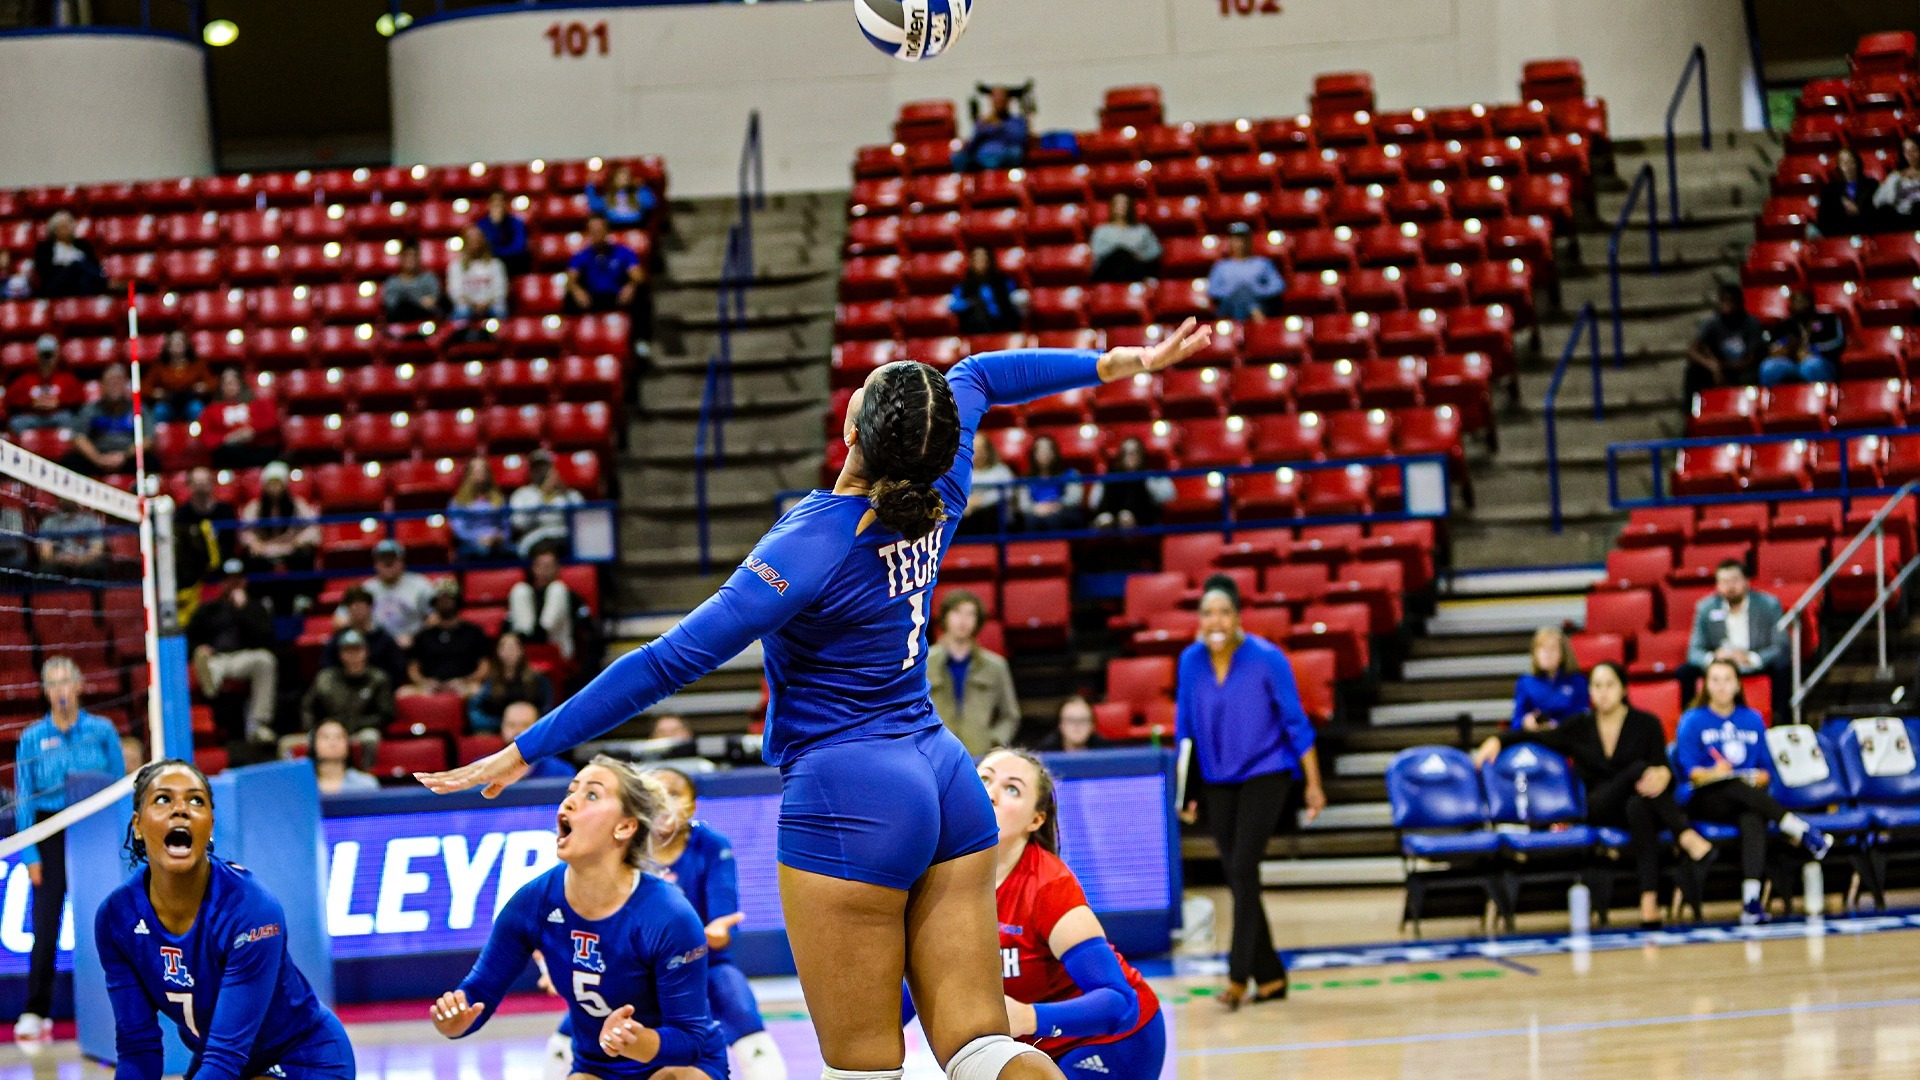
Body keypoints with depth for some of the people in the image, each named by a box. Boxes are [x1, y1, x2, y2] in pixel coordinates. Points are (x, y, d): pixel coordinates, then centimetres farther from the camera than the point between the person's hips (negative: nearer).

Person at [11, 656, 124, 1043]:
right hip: (51, 834, 0)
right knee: (45, 926, -6)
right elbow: (23, 798, 3)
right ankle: (35, 1013, -4)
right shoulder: (33, 738, 3)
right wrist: (30, 855, -4)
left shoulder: (102, 731, 3)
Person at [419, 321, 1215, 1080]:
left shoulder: (813, 544, -18)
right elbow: (976, 378, 21)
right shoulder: (936, 501, 1)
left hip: (849, 799, -7)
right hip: (947, 782, 7)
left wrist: (525, 750, -16)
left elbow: (673, 660, -19)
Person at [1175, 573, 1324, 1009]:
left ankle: (1239, 976, -15)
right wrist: (1185, 790, 7)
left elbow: (1296, 722, -9)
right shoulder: (1191, 662, -4)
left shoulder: (1267, 659, -15)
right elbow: (1185, 728, 6)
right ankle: (1270, 976, 17)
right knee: (1238, 878, 6)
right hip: (1219, 781, 5)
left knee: (1243, 869, -17)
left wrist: (1313, 785, -8)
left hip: (1266, 773, -5)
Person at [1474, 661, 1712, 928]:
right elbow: (1532, 736, 15)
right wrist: (1498, 740, -4)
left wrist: (1662, 775, -28)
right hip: (1599, 810, 1)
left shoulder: (1646, 724, 6)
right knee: (1638, 768, -31)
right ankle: (1685, 835, -44)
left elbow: (1662, 767, -3)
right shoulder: (1579, 727, 12)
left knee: (1638, 806, -41)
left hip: (1637, 802, -1)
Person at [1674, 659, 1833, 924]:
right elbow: (1688, 769, -2)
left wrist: (1761, 778, -7)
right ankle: (1804, 833, -41)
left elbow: (1766, 767, 16)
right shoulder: (1693, 721, 8)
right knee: (1736, 785, -37)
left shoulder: (1753, 720, 19)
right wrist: (1713, 773, -22)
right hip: (1705, 801, -2)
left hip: (1749, 798, 2)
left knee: (1753, 818, -36)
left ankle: (1751, 899, -54)